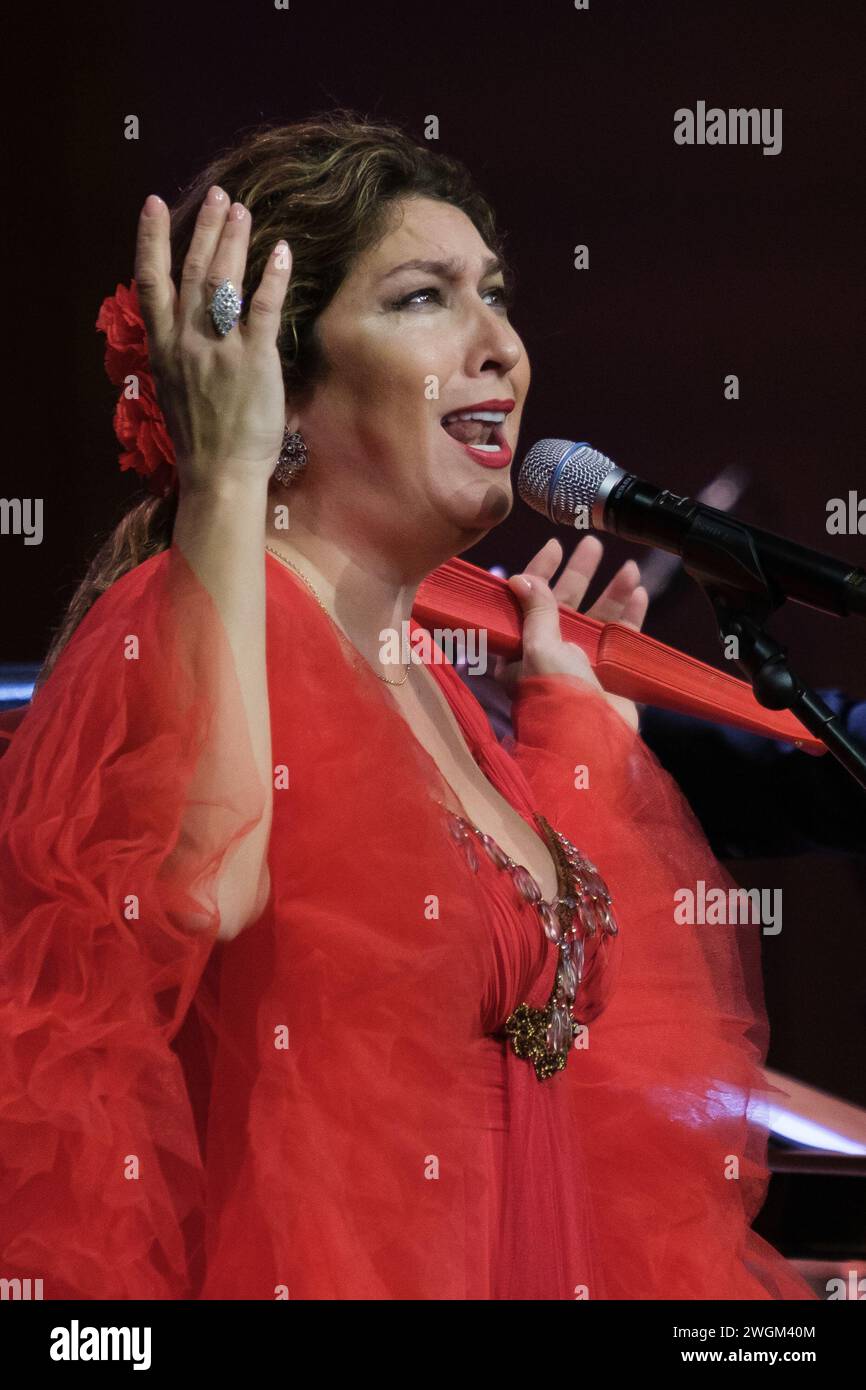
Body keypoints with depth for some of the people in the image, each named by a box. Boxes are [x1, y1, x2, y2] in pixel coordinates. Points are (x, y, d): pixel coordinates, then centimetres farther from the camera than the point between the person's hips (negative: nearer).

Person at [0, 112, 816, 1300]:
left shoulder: (417, 669, 11)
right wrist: (227, 479, -30)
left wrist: (567, 715, 18)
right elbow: (181, 886, -37)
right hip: (304, 1259, -8)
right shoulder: (186, 624, -14)